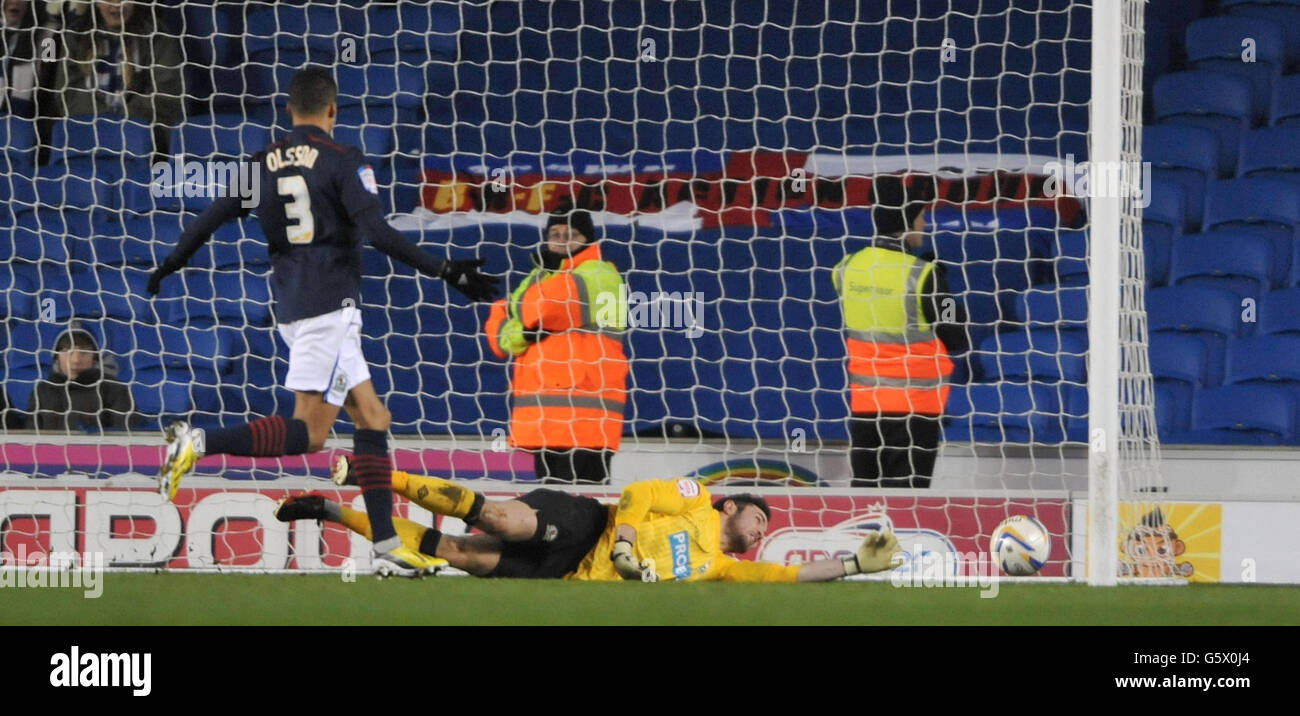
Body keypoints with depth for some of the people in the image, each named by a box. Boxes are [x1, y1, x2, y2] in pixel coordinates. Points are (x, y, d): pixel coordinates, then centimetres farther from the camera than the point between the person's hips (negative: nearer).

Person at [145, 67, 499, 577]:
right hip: (330, 305, -7)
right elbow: (380, 234, -17)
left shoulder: (261, 165, 11)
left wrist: (169, 267, 29)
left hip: (289, 304, 7)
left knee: (373, 419, 10)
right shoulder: (343, 162, -6)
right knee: (308, 434, -9)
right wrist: (445, 272, -15)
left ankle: (388, 548, 5)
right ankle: (200, 442, -24)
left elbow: (209, 219, 12)